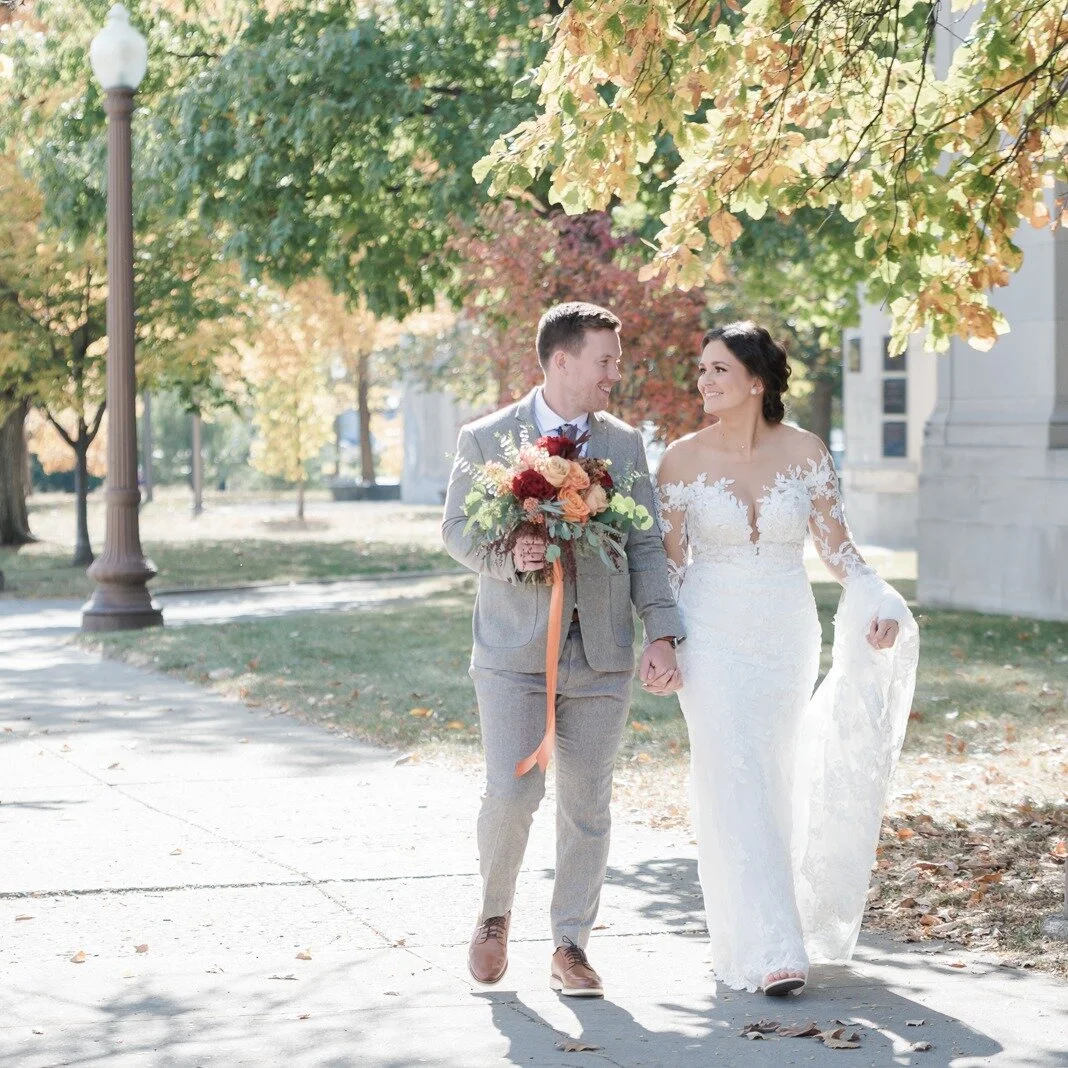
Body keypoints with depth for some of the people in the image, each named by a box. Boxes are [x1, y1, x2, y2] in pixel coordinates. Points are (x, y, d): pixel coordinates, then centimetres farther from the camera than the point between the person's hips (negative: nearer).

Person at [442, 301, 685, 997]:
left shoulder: (625, 444, 8)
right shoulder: (486, 439, 1)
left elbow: (645, 547, 7)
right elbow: (456, 528, 4)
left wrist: (663, 636, -3)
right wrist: (508, 557, -16)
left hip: (601, 653, 2)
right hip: (515, 651, -2)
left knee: (588, 806, 3)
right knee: (512, 794, -10)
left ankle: (571, 947, 16)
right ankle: (495, 913, 18)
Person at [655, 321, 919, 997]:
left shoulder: (805, 452, -2)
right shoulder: (683, 460, -4)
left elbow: (836, 544, 2)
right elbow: (669, 561, 1)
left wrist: (879, 602, -13)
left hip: (787, 633, 2)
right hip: (713, 632, -2)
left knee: (777, 779, 10)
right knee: (734, 782, -10)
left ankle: (749, 923, 31)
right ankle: (767, 949, -9)